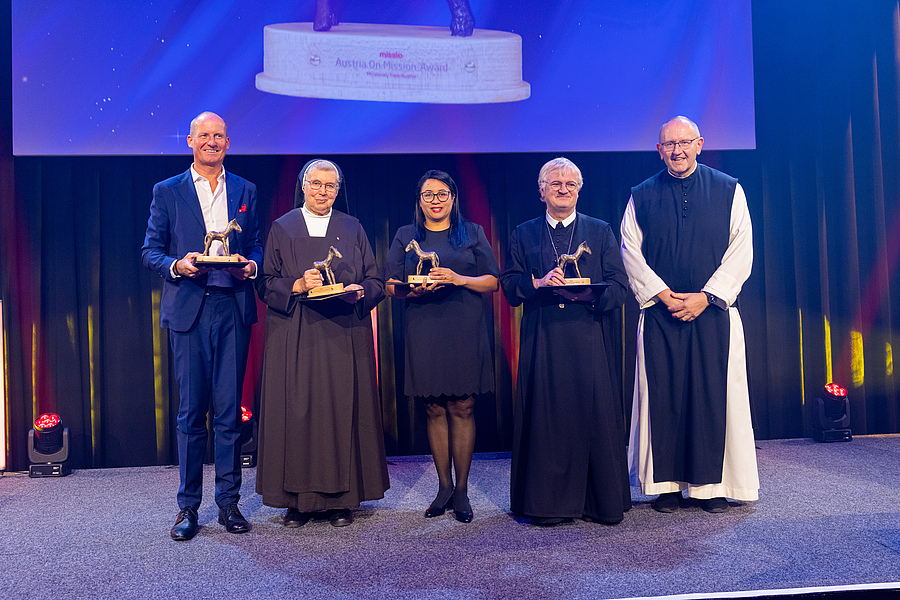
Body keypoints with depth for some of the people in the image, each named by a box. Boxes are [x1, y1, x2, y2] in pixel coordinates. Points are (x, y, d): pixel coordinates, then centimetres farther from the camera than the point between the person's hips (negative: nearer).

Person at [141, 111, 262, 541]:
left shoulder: (245, 191, 15)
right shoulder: (167, 192, 10)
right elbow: (150, 250, 7)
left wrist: (251, 264, -7)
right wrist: (176, 266, -13)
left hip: (233, 308, 1)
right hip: (188, 309, -1)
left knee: (229, 411, 3)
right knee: (191, 412, 2)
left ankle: (228, 501, 13)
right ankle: (187, 505, 13)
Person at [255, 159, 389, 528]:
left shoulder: (353, 229, 12)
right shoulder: (282, 229, 10)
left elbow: (376, 283, 9)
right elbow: (265, 284, 3)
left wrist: (359, 290, -12)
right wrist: (297, 286, -15)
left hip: (344, 335, 1)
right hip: (296, 338, 0)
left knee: (343, 408, -1)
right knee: (297, 410, -3)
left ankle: (341, 498, 9)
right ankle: (299, 498, 8)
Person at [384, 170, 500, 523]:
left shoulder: (472, 233, 12)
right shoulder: (405, 236, 14)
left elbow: (492, 282, 6)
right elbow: (391, 286, 8)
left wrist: (458, 279, -11)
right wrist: (415, 290, -13)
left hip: (465, 331, -1)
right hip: (424, 332, 1)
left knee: (463, 408, -3)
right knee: (434, 409, 3)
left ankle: (461, 490, 6)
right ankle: (444, 486, 14)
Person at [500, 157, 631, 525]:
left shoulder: (601, 232, 14)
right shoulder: (523, 235, 15)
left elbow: (619, 286, 5)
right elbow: (509, 286, 7)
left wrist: (589, 294, -15)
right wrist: (538, 282, -13)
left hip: (590, 336, 0)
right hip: (542, 340, 0)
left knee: (596, 413, -2)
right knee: (546, 416, -1)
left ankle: (602, 501, 10)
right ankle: (549, 502, 9)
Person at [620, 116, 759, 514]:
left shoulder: (729, 190, 7)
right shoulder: (642, 197, 8)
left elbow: (741, 250, 1)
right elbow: (630, 252, 3)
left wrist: (706, 296, -9)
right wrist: (662, 294, -9)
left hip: (714, 311, 0)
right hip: (660, 312, 0)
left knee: (714, 395, 1)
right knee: (663, 396, 1)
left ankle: (711, 485, 12)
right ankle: (667, 484, 11)